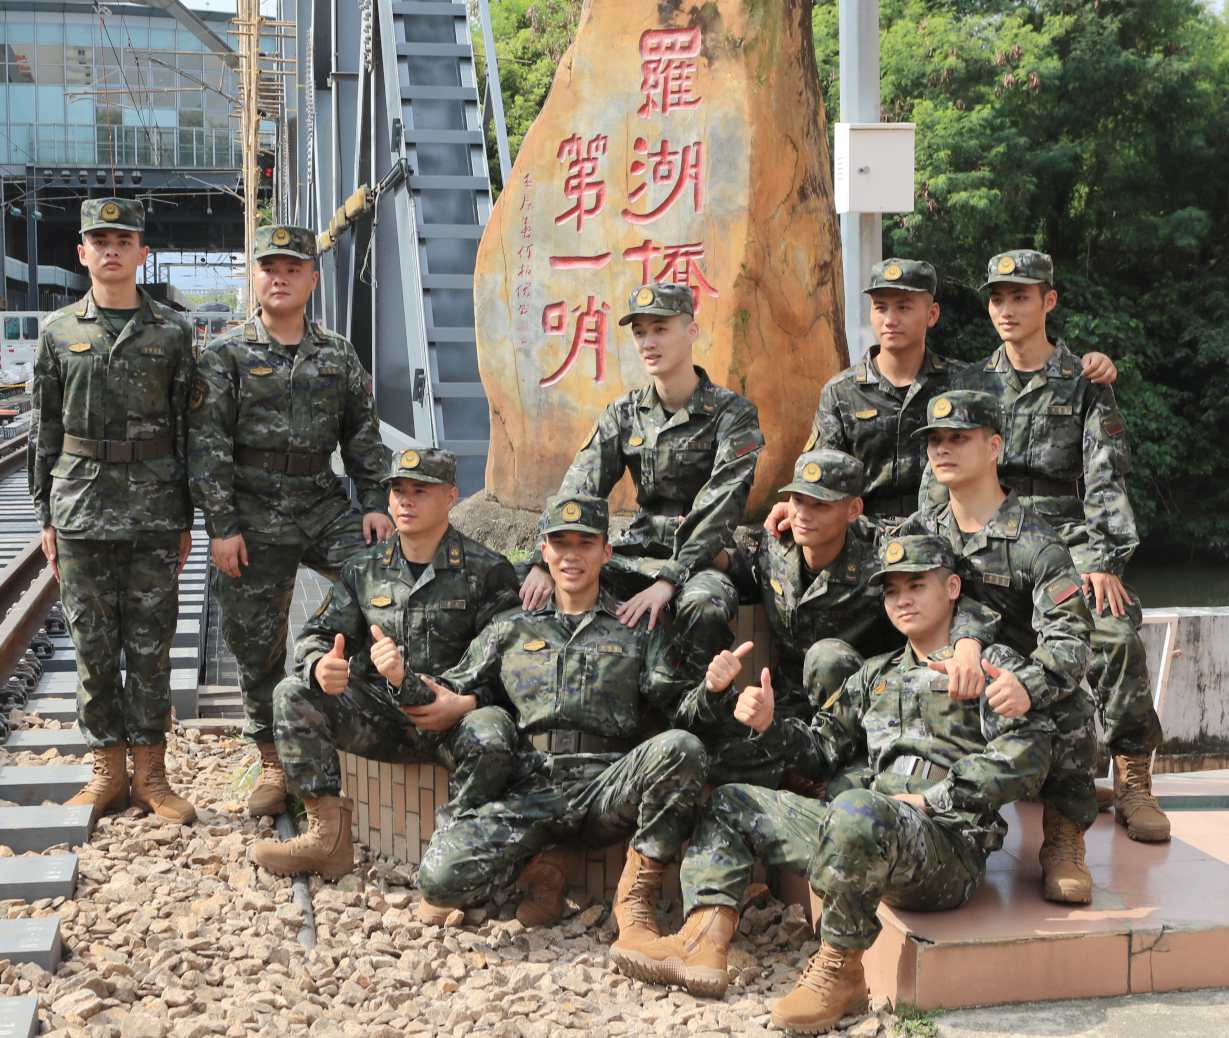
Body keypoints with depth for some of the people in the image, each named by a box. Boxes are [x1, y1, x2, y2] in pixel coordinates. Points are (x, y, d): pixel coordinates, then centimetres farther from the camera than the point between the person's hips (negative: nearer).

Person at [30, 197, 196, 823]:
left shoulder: (172, 332, 4)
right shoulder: (58, 332, 6)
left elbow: (188, 428, 4)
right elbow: (44, 430, 9)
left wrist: (186, 519, 2)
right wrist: (46, 515, 4)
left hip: (154, 511, -1)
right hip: (81, 507, 1)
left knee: (151, 645, 3)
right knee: (93, 646, 5)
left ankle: (150, 773, 12)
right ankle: (108, 770, 16)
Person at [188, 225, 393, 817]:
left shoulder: (338, 356, 9)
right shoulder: (225, 357, 0)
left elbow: (363, 436, 12)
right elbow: (206, 446, -5)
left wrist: (375, 502, 1)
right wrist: (221, 526, -11)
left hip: (325, 507, 2)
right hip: (254, 520, -2)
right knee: (256, 645, 4)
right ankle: (274, 766, 18)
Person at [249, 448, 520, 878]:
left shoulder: (487, 571, 0)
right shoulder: (363, 571, 12)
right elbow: (317, 634, 10)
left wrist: (465, 703, -21)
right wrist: (320, 666, -17)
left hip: (454, 717, -4)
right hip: (378, 716, 4)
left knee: (492, 734, -38)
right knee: (292, 694, -17)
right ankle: (329, 837, -17)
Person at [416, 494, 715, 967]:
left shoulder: (638, 630, 19)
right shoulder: (511, 630, 22)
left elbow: (677, 708, 8)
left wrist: (713, 689, -14)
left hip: (608, 788, 0)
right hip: (529, 792, 1)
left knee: (681, 749, -33)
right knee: (441, 876, -26)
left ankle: (636, 893, -16)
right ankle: (540, 867, 5)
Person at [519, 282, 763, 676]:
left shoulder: (733, 413, -7)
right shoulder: (624, 414, 8)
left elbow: (718, 511, -18)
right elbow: (577, 492, -1)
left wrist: (668, 581, -29)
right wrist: (545, 562, -17)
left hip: (702, 556, -5)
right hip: (639, 551, 5)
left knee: (704, 608, -39)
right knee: (543, 589, -16)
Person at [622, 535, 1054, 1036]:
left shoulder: (992, 664, 3)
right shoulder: (877, 674, 24)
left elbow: (1025, 756, -12)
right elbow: (825, 749, 23)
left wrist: (930, 800, -15)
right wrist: (771, 725, 4)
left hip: (949, 844, -7)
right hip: (868, 833, 8)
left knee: (857, 812, -41)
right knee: (728, 804, 10)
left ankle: (839, 971, -20)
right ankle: (704, 943, -12)